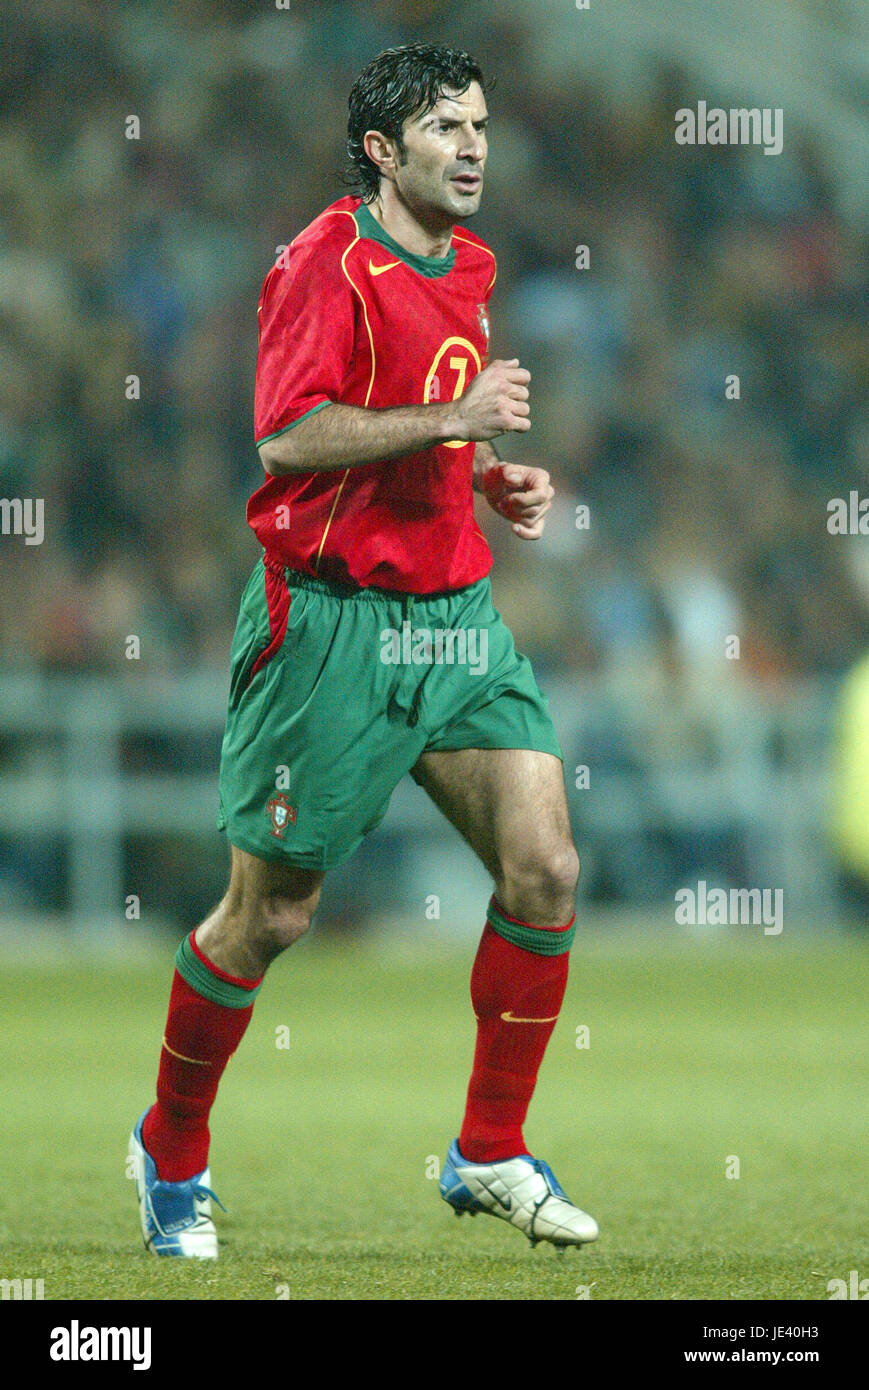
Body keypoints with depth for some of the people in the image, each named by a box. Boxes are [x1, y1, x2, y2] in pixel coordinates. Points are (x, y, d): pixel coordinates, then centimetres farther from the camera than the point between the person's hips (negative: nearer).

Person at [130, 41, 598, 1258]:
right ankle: (173, 1149, 23)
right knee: (271, 913, 1)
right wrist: (456, 417, -23)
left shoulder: (470, 266, 14)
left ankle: (493, 1154, 6)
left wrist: (496, 479, 11)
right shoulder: (329, 263, -12)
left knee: (545, 870, -6)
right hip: (334, 619, -7)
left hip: (455, 607, 7)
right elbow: (289, 434, -22)